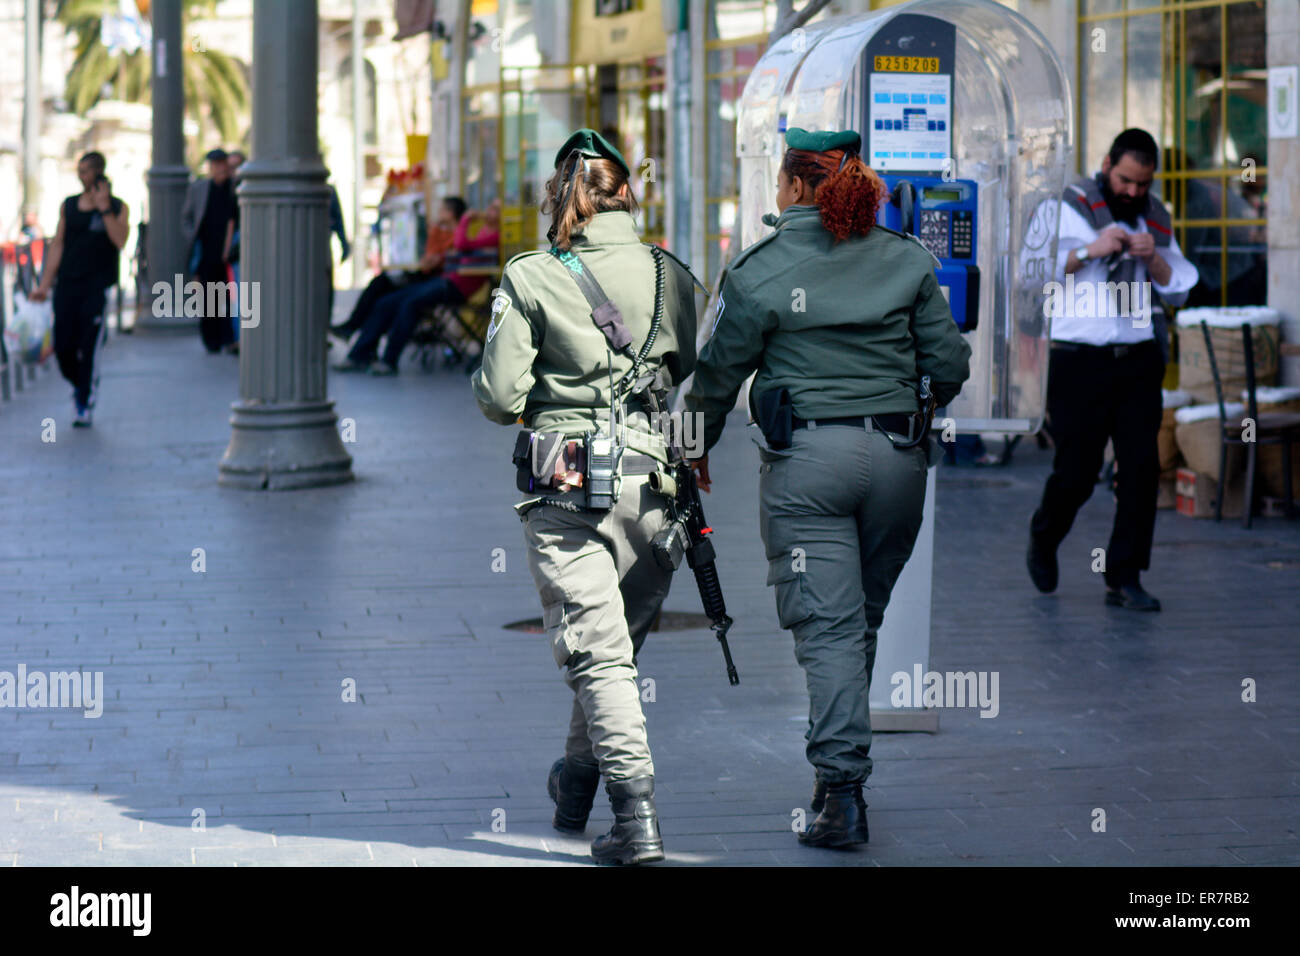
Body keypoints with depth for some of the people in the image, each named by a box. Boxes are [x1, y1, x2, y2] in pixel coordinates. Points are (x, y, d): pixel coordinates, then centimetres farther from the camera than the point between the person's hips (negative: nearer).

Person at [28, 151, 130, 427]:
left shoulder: (118, 207, 1)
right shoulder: (68, 206, 11)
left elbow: (120, 241, -15)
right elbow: (57, 246, 11)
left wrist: (103, 207, -16)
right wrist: (45, 284, 7)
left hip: (98, 286, -3)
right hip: (67, 284, 3)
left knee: (87, 350, -8)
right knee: (63, 347, 0)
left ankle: (86, 405, 2)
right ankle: (80, 385, 29)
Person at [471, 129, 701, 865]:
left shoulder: (531, 280, -5)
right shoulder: (673, 276, 4)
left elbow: (500, 396, -6)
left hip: (566, 485, -3)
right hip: (653, 480, 4)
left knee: (596, 654, -2)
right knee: (620, 645, 20)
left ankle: (639, 817, -13)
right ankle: (577, 785, 37)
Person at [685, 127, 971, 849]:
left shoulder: (758, 272, -5)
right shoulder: (908, 260, 4)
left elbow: (718, 375, 3)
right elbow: (949, 364, 7)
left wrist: (696, 450, 20)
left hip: (805, 462, -4)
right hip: (897, 457, 4)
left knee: (827, 626, -4)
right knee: (864, 618, 17)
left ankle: (842, 790, -12)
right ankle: (840, 757, 27)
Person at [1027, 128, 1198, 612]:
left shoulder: (1155, 216, 14)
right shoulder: (1069, 206, -2)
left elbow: (1179, 289, 12)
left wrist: (1154, 258, -7)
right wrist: (1088, 251, -19)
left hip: (1138, 358, 4)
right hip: (1079, 359, -4)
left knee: (1142, 466, -5)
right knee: (1075, 471, -1)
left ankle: (1124, 578, 3)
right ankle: (1042, 542, 30)